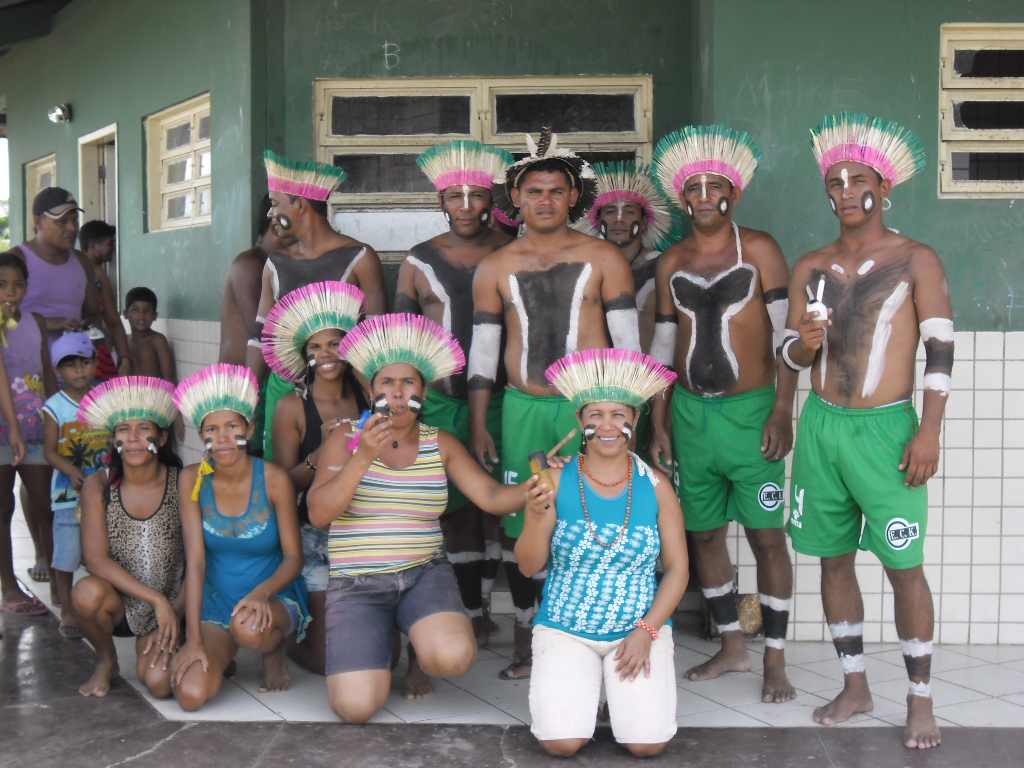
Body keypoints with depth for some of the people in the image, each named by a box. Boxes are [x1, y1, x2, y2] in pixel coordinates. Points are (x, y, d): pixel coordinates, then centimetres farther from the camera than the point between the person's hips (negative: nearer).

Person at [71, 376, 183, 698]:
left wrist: (173, 617, -13)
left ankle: (158, 648, 14)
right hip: (119, 605, 1)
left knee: (159, 682, -25)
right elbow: (96, 559, -14)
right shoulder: (99, 486, -8)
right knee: (88, 592, -33)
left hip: (169, 609, -1)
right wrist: (156, 599, -22)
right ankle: (106, 660, 1)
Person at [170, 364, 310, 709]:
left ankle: (275, 651, -1)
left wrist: (262, 592, -30)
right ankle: (221, 656, 14)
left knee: (249, 627, -40)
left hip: (274, 599, -2)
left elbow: (294, 557, -8)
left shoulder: (273, 479, -12)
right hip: (214, 604, 3)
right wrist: (193, 639, -16)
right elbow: (195, 561, -9)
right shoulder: (193, 480, -6)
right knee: (190, 694, -23)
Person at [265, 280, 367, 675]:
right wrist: (324, 451, -22)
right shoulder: (291, 407, -3)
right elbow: (285, 483, -8)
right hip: (315, 534, -3)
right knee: (329, 659, -5)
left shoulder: (368, 399, 3)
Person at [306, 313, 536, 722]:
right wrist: (363, 458, -20)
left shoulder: (441, 444, 8)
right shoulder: (345, 439, 2)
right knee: (355, 705, -19)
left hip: (424, 575, 1)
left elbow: (492, 497, -2)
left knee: (454, 657, -30)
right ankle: (376, 648, 18)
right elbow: (319, 514, -10)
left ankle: (421, 657, 11)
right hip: (357, 583, -1)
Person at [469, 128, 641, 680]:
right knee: (518, 524, 4)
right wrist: (477, 426, 5)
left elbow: (627, 341, 2)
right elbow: (482, 350, 10)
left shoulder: (603, 258, 3)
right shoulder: (495, 268, 9)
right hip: (522, 408, 2)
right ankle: (526, 639, 18)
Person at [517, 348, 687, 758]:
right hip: (564, 628, 0)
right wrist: (536, 516, -22)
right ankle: (581, 684, 14)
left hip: (641, 628, 1)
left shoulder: (655, 486, 0)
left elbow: (677, 569, 2)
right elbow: (529, 567, -4)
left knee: (647, 743, -18)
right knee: (561, 742, -19)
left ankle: (624, 687, 15)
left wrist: (646, 632, -9)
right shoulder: (556, 480, -3)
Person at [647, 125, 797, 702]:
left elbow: (787, 331, -6)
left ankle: (776, 661, 8)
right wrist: (660, 422, 10)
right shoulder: (672, 263, 11)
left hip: (750, 411, -5)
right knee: (703, 534, 10)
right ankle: (733, 647, 25)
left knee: (767, 537, -3)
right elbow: (665, 345, 14)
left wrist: (783, 411, -13)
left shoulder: (758, 249, -2)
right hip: (690, 412, 5)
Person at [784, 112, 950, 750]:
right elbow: (792, 356, 12)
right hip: (821, 426, 5)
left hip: (885, 428, -4)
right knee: (834, 559, 10)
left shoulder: (916, 261, -2)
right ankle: (855, 686, 23)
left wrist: (929, 431, -13)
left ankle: (920, 698, 11)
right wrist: (803, 343, -12)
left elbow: (941, 349, -6)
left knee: (904, 566, -2)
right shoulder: (810, 268, 10)